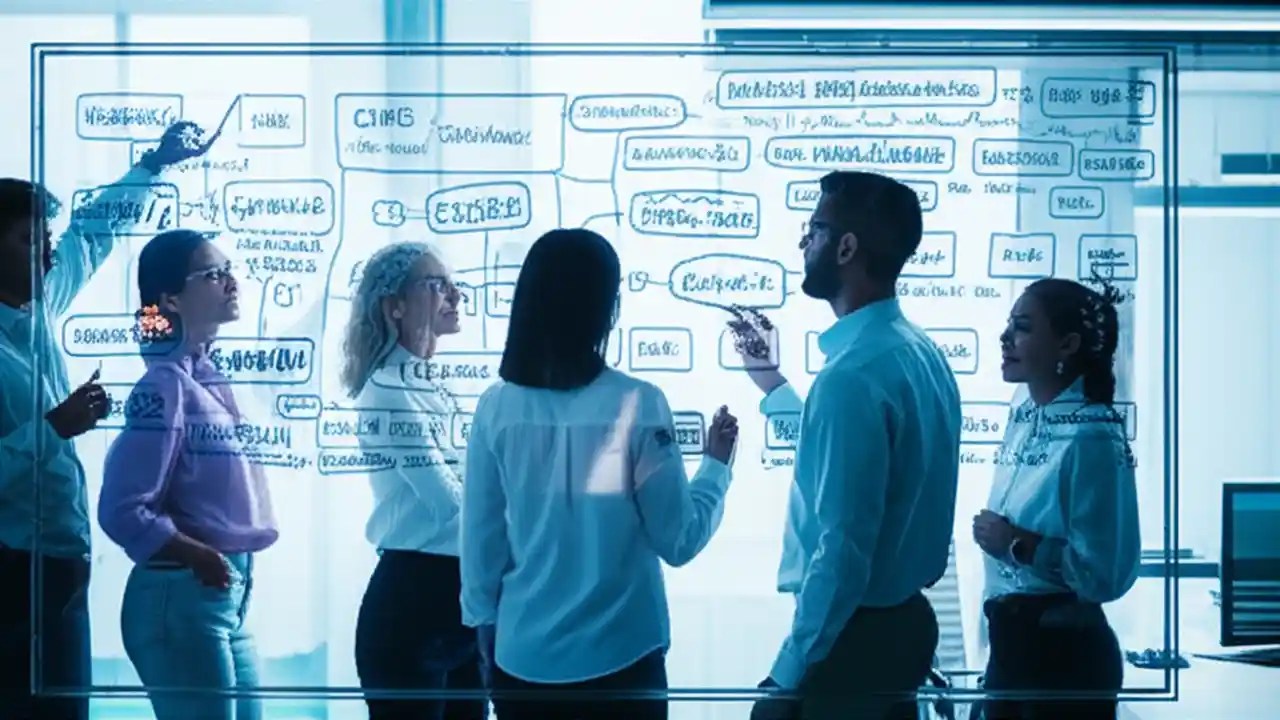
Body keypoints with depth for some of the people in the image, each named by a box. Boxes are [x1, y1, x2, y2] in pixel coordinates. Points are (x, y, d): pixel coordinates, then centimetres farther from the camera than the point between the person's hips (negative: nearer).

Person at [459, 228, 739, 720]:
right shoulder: (636, 405, -12)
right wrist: (716, 466, 11)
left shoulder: (497, 407, -4)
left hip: (522, 657, 3)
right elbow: (679, 539, -5)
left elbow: (479, 542, 2)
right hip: (618, 657, -3)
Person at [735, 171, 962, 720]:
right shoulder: (919, 352, 7)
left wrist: (788, 673, -19)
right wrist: (770, 383, 32)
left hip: (853, 635, -9)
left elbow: (842, 551, -25)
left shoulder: (854, 374, -23)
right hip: (903, 619, 9)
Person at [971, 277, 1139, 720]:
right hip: (1010, 641, 8)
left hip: (1063, 651, -8)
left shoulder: (1090, 436, -19)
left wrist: (1017, 544, -16)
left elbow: (1105, 573, -21)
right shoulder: (1021, 420, 6)